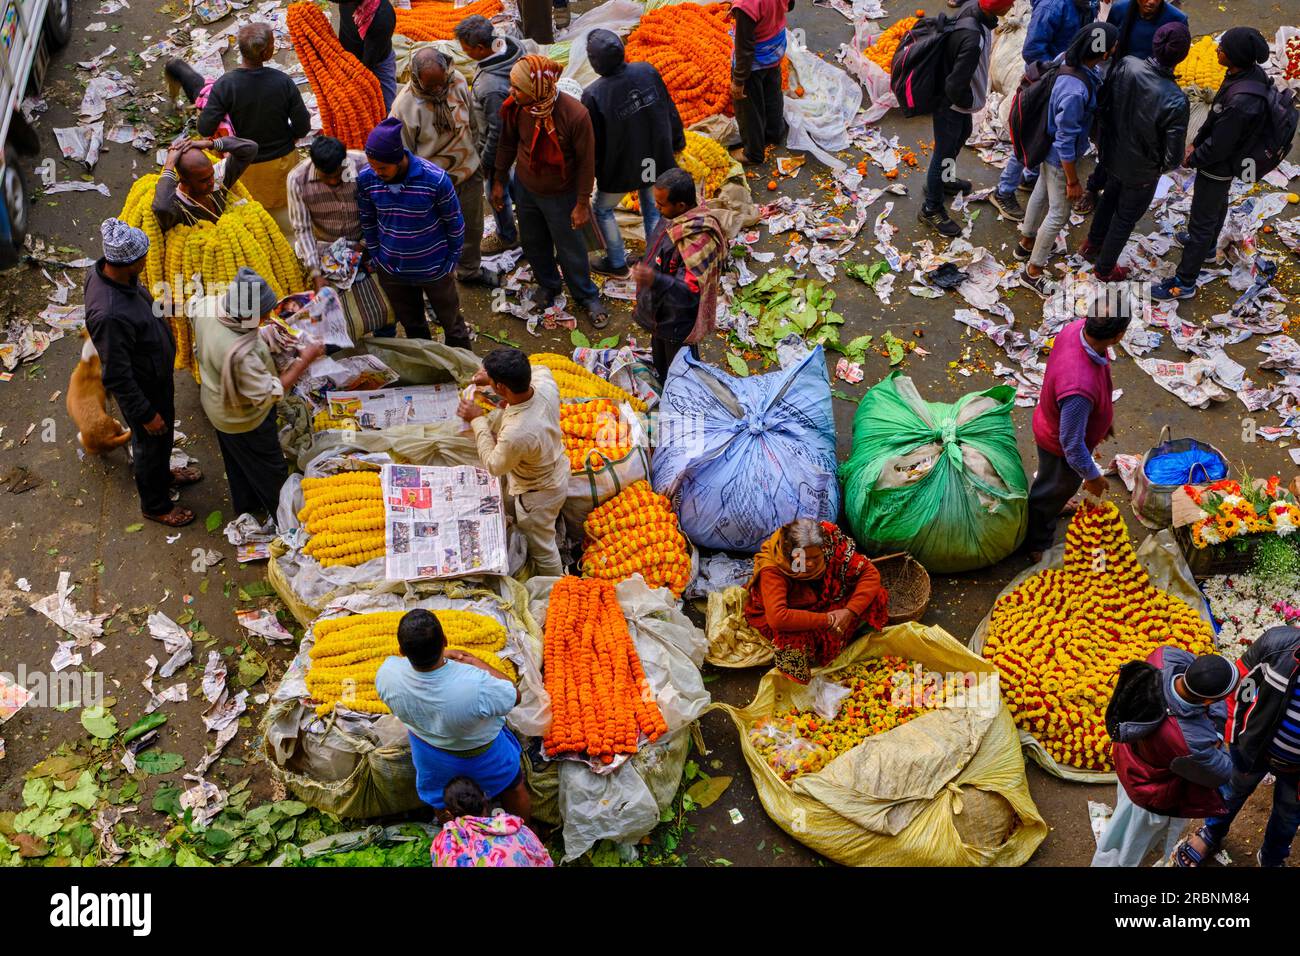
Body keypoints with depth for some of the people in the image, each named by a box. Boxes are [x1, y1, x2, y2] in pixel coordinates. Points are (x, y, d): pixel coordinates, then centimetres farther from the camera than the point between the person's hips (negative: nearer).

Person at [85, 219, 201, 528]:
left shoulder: (106, 271, -15)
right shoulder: (109, 314, -42)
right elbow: (116, 377, -32)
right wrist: (146, 414, -21)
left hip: (157, 374, 8)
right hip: (142, 388, -8)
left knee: (161, 436, 32)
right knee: (151, 441, 18)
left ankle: (163, 473, 60)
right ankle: (155, 505, 43)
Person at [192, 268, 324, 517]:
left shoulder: (207, 305, -24)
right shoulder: (240, 354, -46)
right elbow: (269, 394, -32)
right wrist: (304, 360, -26)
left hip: (215, 403, 8)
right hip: (243, 420, -8)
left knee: (237, 461, 32)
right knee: (271, 469, 20)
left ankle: (245, 506, 55)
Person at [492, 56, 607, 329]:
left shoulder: (575, 115, -32)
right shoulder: (515, 107, -20)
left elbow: (586, 162, -19)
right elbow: (507, 144, 0)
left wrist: (582, 203, -13)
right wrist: (498, 181, 9)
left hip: (560, 194, -4)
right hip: (525, 187, 4)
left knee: (570, 249, 14)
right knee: (533, 243, 24)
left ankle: (587, 297, 40)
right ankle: (547, 285, 52)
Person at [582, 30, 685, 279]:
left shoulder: (593, 96, -29)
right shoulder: (647, 72, -16)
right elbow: (670, 110, -1)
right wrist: (677, 140, 16)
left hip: (621, 168, -4)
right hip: (655, 162, 4)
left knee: (603, 211, 22)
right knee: (653, 208, 25)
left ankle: (617, 263, 34)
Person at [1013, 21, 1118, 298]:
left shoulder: (1068, 58, -16)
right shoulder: (1075, 92, -41)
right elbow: (1066, 142, -29)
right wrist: (1073, 181, -17)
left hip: (1050, 146, 8)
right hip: (1060, 158, -8)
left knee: (1042, 193, 29)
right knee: (1059, 214, 10)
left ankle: (1026, 243, 53)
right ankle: (1033, 271, 28)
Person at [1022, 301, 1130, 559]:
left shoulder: (1077, 327, -25)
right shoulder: (1080, 388, -50)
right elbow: (1071, 443, -33)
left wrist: (1103, 415, 16)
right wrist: (1091, 475, -14)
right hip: (1059, 446, -7)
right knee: (1053, 493, 24)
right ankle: (1037, 546, 52)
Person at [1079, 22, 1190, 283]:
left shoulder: (1126, 65, -24)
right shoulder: (1176, 101, -35)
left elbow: (1102, 104, -7)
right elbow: (1174, 158, -26)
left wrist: (1113, 132, 10)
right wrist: (1161, 165, -3)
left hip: (1112, 154, 5)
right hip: (1141, 172, -5)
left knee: (1110, 198, 33)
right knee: (1125, 219, 21)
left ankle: (1092, 244, 56)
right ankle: (1105, 269, 42)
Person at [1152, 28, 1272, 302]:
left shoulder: (1241, 101, -41)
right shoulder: (1250, 72, -13)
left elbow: (1218, 146, -29)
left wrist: (1191, 160, -13)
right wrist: (1196, 142, 5)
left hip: (1221, 165, -9)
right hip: (1229, 158, 9)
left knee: (1202, 219, 6)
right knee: (1217, 203, 32)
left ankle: (1184, 283, 21)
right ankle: (1208, 245, 59)